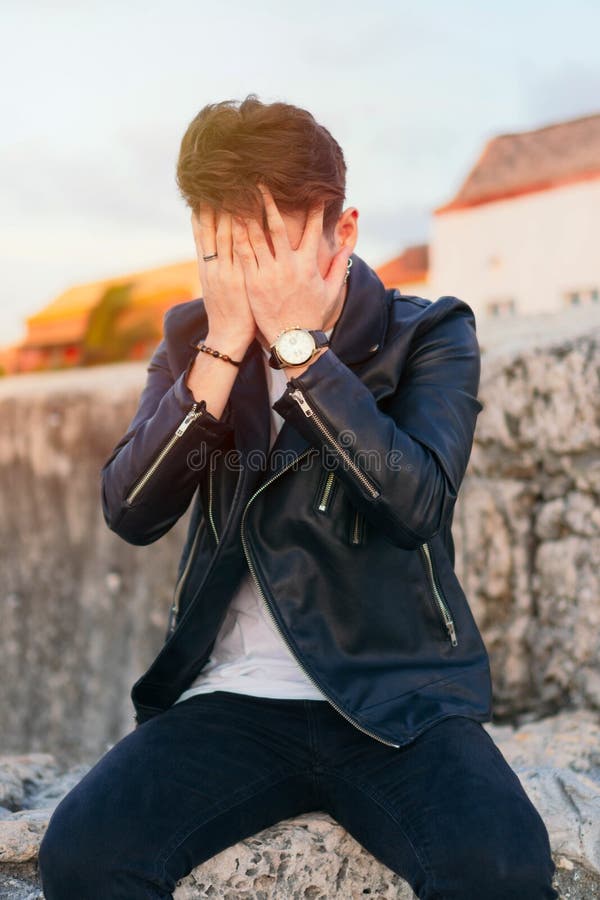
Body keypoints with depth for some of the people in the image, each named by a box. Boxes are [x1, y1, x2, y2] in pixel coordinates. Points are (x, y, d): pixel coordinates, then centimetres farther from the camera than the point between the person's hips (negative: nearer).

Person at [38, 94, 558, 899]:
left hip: (395, 700, -1)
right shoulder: (192, 340, 9)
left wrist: (298, 343, -18)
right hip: (232, 700, 2)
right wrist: (225, 348, -12)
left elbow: (417, 503, -16)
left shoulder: (431, 336, 1)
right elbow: (131, 514, -4)